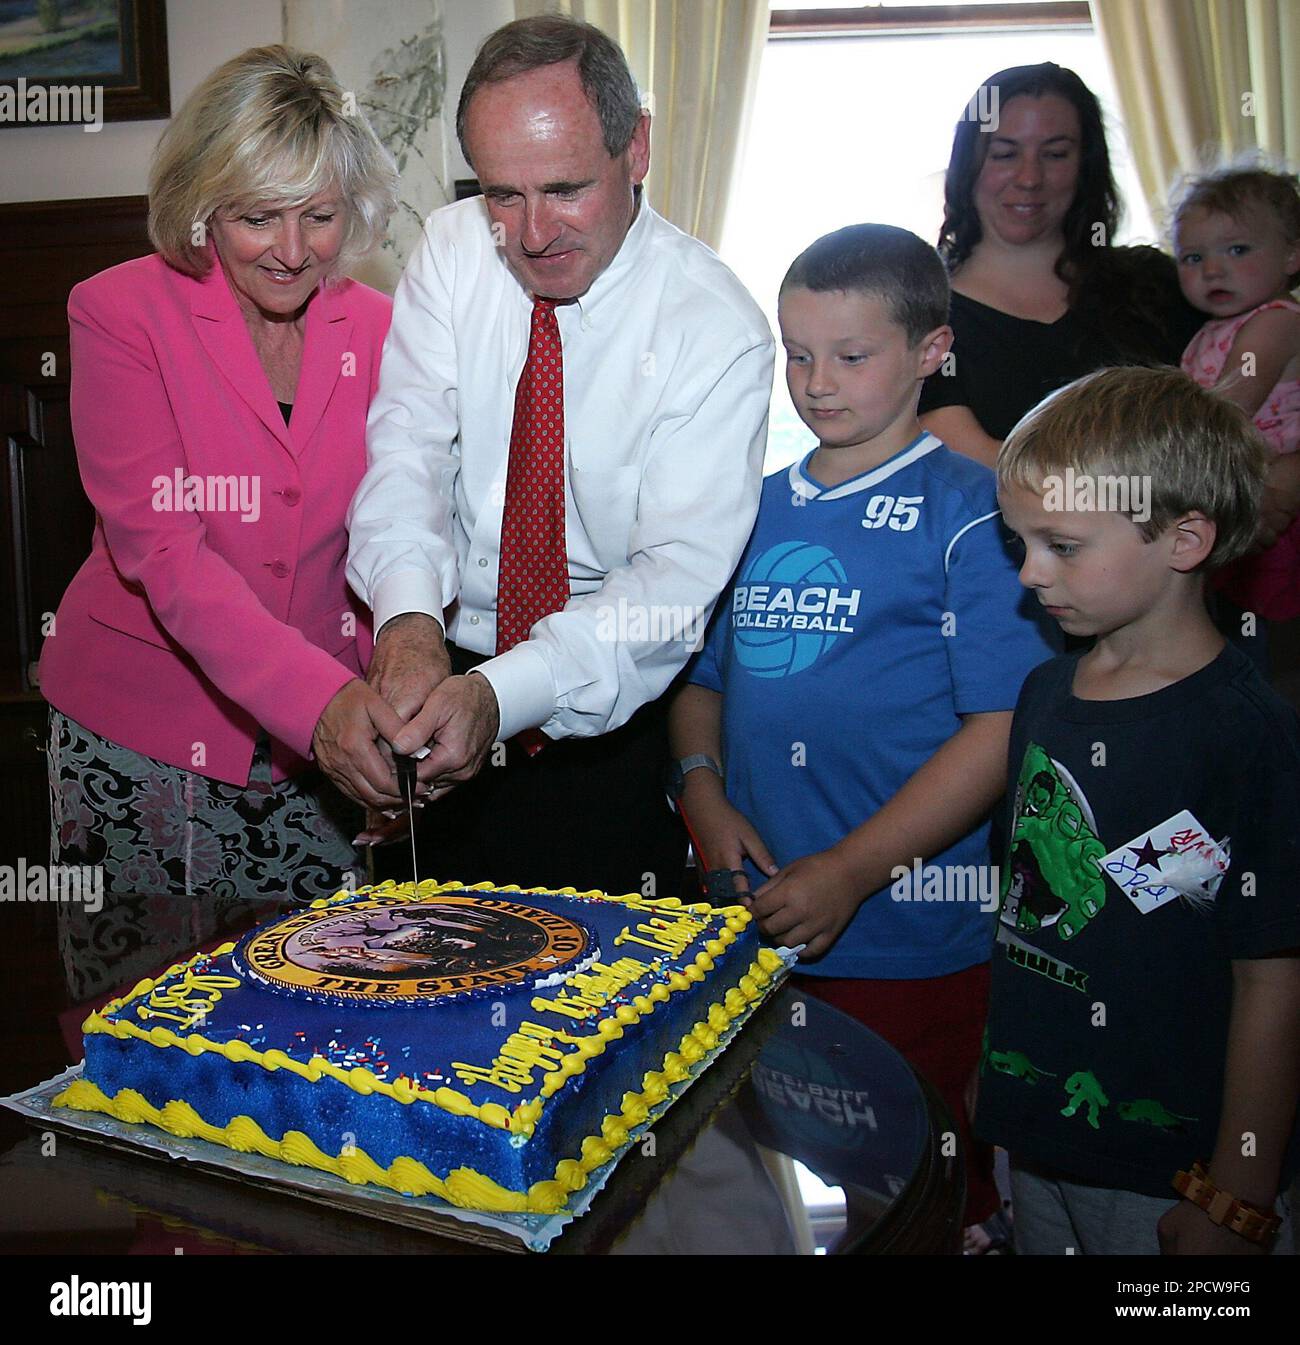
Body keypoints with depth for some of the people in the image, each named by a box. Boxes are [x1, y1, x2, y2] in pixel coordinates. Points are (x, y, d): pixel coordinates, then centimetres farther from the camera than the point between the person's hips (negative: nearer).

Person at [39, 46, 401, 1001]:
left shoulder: (374, 327, 0)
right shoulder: (121, 312, -9)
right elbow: (160, 546, -18)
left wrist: (394, 706, -14)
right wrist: (319, 696, -31)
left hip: (316, 736, 3)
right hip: (140, 729, -2)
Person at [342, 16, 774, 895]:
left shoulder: (718, 328, -15)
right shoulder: (451, 251, -4)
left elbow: (678, 575, -22)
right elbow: (408, 445, -12)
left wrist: (501, 692, -35)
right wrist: (409, 615, -32)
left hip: (611, 718, -2)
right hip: (445, 672, 3)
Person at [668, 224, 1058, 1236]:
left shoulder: (971, 513, -7)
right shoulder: (759, 507, 10)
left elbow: (1003, 727, -13)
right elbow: (703, 678, 16)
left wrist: (852, 871, -16)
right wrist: (704, 795, -2)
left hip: (907, 939, -5)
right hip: (752, 924, 5)